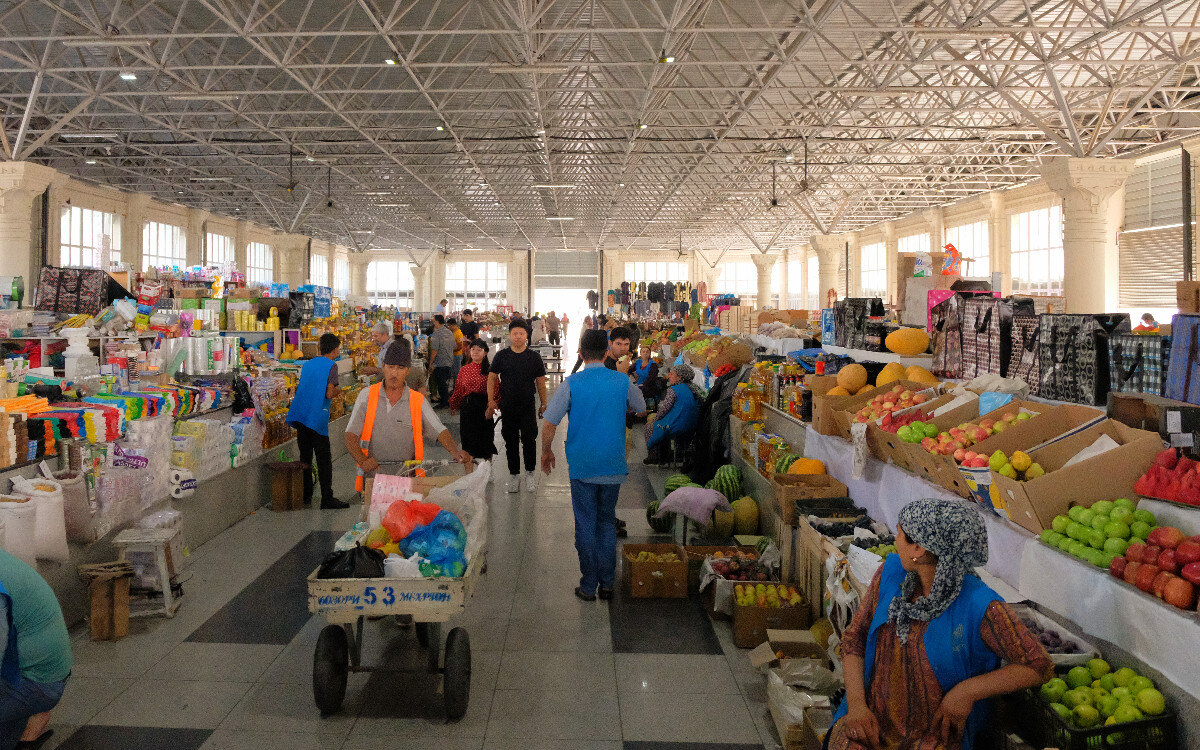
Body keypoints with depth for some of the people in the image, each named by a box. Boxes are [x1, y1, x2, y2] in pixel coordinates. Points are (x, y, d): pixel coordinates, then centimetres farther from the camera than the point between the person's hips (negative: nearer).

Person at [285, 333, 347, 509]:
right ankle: (327, 499, -1)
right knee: (324, 460, -2)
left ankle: (305, 496, 19)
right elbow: (329, 394, -13)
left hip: (300, 414, 7)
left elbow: (300, 389, 17)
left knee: (305, 458, 14)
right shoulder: (331, 366, -5)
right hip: (317, 418, -7)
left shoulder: (307, 364, 15)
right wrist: (337, 390, 7)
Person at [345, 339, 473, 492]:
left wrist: (455, 452, -19)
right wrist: (362, 460, -16)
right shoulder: (367, 395, 6)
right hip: (372, 477, 0)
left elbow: (439, 431, 1)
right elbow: (351, 435, 2)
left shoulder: (418, 401, 6)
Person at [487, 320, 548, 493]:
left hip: (528, 407, -1)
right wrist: (491, 401, -3)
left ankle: (530, 472, 9)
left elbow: (540, 381, 9)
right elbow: (492, 378, 6)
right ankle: (514, 474, 21)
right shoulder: (501, 356, 3)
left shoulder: (534, 357, 4)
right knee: (511, 441, 8)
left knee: (529, 438, -10)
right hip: (507, 407, 1)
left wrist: (544, 404, 7)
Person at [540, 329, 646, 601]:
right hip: (613, 466, 2)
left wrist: (546, 451, 8)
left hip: (582, 465, -2)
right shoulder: (623, 381, -3)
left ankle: (589, 586, 15)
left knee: (585, 525, 8)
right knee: (607, 522, 16)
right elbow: (640, 408, 17)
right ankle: (607, 583, 19)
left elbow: (549, 426, -9)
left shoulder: (571, 384, -10)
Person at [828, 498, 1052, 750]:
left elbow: (1040, 666, -8)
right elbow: (855, 636, 5)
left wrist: (967, 691, -16)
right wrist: (856, 705, -8)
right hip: (871, 720, 2)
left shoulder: (980, 607, -16)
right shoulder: (891, 572, -3)